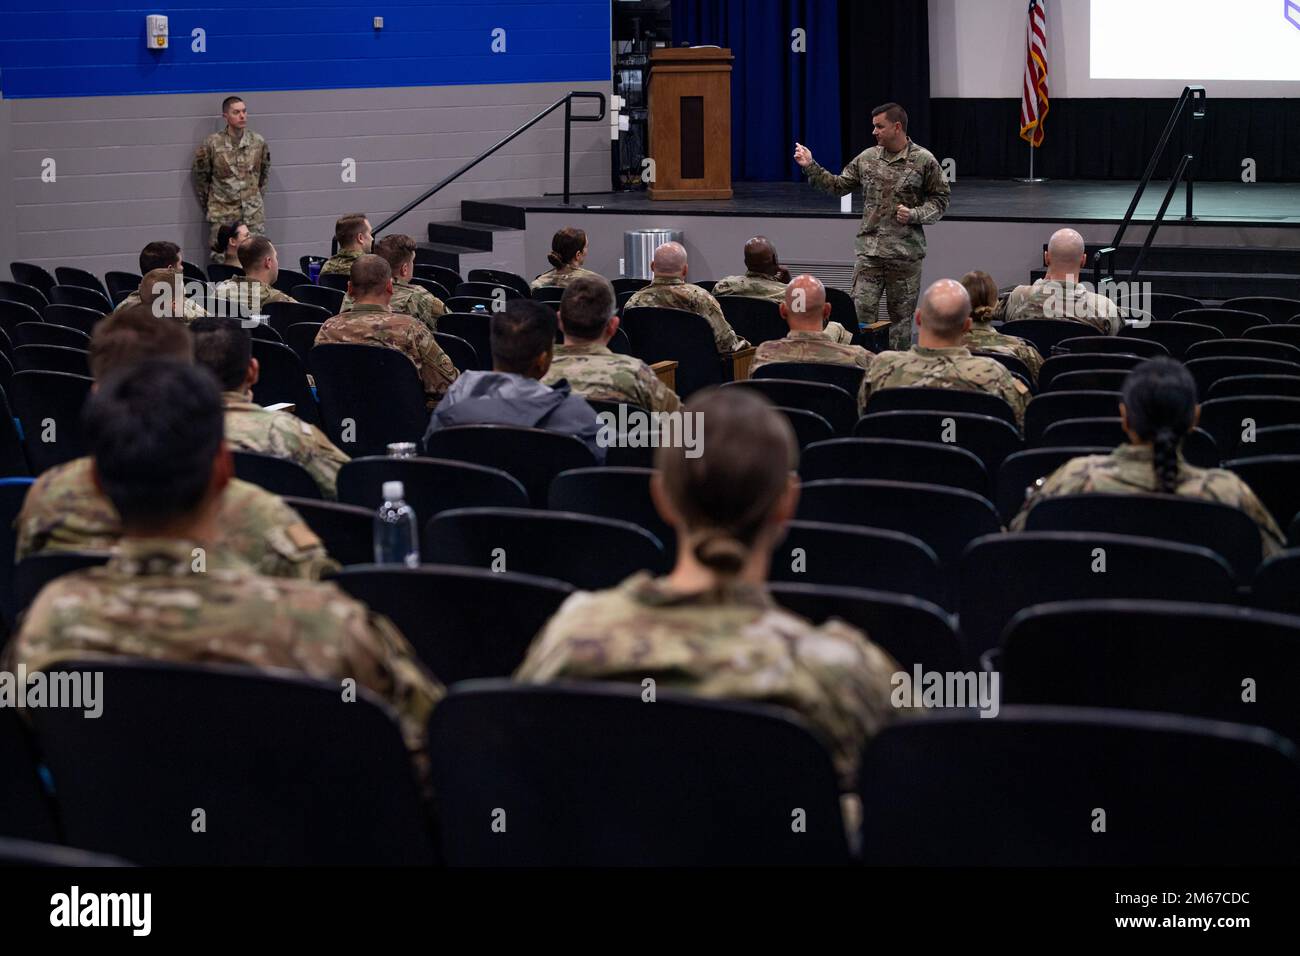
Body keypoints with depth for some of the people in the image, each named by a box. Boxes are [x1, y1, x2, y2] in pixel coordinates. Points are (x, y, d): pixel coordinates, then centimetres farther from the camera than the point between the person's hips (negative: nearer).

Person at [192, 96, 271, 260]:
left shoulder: (258, 142, 1)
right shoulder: (211, 145, -8)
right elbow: (200, 177, 4)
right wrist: (208, 208, 9)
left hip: (254, 215, 2)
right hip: (222, 216, -2)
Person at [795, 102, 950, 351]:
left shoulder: (924, 161, -3)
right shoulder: (867, 158, 7)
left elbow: (940, 200, 1)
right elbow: (838, 186, 13)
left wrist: (914, 215, -15)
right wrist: (810, 167, 4)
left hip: (905, 254, -2)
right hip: (869, 253, 3)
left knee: (900, 318, 5)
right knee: (861, 313, -5)